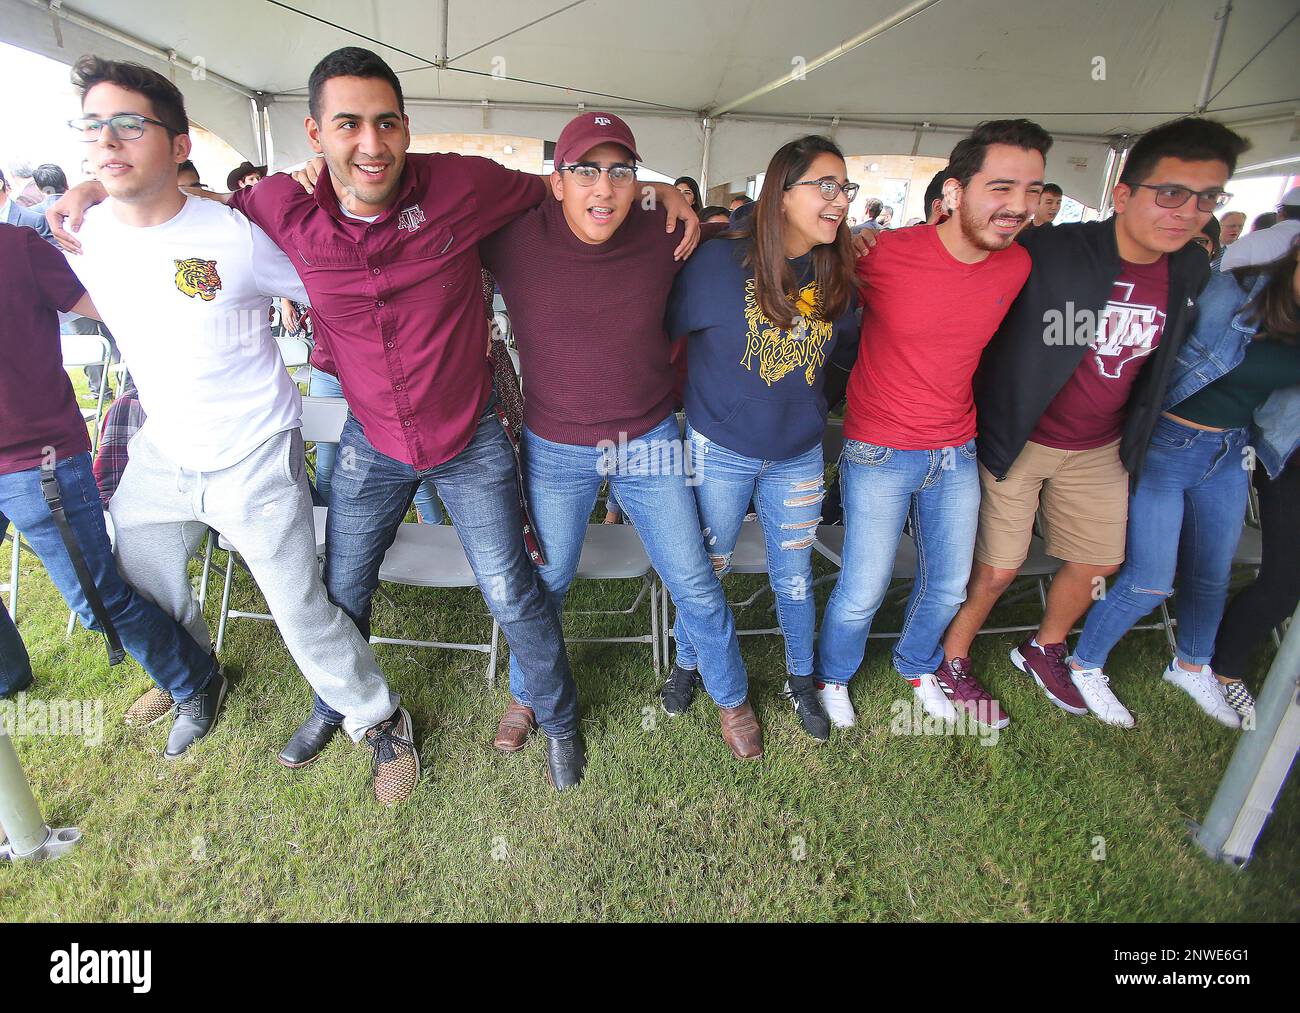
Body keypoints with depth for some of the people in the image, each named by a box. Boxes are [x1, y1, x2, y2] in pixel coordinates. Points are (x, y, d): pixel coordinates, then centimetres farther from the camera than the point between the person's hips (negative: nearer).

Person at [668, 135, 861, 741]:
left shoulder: (835, 275, -2)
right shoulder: (720, 261, -16)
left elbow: (849, 351, 11)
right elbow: (664, 332, -9)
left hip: (799, 455, 4)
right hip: (720, 450, -3)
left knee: (794, 577, 16)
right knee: (705, 570, 14)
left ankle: (801, 681, 40)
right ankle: (688, 662, 43)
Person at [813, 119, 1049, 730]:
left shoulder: (1017, 265, -2)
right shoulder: (883, 255, -20)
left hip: (957, 452, 6)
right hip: (880, 453, -5)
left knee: (949, 585, 19)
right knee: (862, 594, 2)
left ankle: (917, 664, 49)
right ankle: (832, 677, 34)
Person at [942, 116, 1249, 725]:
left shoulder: (1190, 273, 0)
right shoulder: (1046, 253, -21)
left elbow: (1161, 363, 14)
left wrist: (1136, 440, 17)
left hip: (1099, 450, 7)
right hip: (1017, 441, -6)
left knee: (1100, 560, 17)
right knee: (998, 567, 0)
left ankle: (1044, 651, 43)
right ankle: (952, 657, 27)